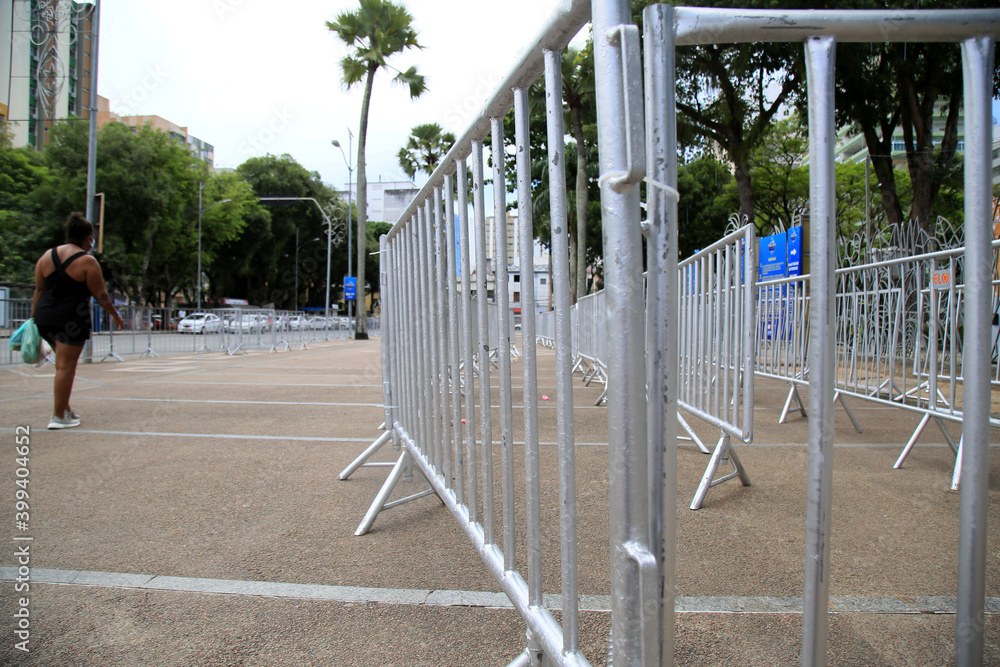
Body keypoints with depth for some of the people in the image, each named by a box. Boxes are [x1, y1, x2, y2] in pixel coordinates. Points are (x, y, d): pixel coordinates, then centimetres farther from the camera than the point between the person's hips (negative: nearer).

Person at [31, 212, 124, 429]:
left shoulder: (47, 256, 9)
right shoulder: (87, 262, -8)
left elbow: (39, 290, 11)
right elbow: (100, 295, -5)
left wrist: (34, 316, 16)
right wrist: (115, 315, 8)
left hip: (45, 315, 6)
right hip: (72, 319, -6)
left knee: (64, 362, 20)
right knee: (66, 365, -1)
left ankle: (65, 408, 25)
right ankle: (58, 416, 3)